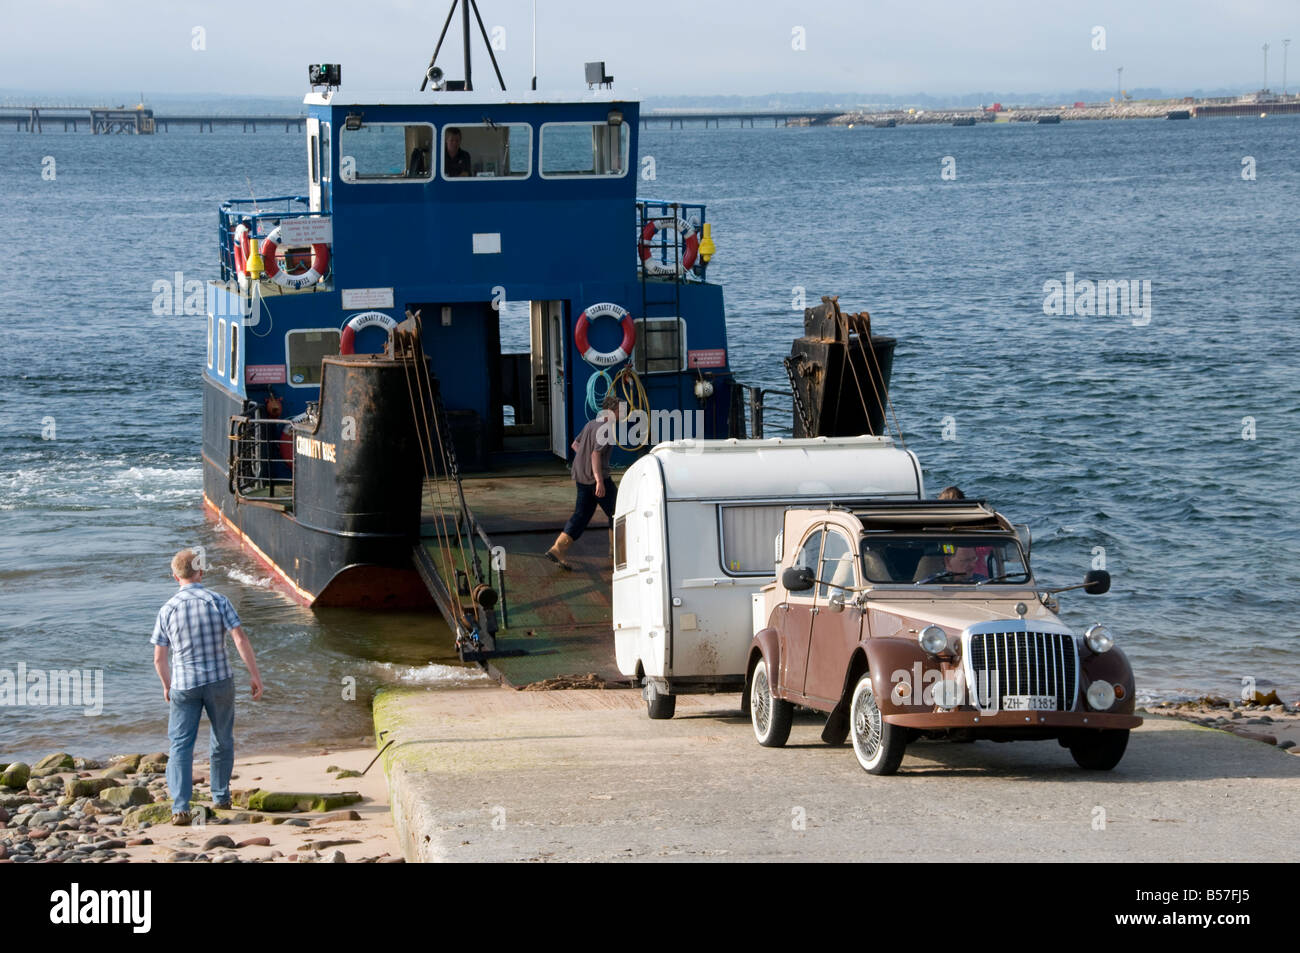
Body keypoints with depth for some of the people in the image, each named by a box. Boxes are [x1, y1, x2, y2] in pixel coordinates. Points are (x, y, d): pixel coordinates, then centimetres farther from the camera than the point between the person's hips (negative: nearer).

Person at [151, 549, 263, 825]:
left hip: (184, 685, 0)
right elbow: (240, 639, -12)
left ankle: (180, 807, -13)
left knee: (181, 745, 0)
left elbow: (159, 658, 4)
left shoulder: (167, 610, -2)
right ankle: (220, 797, 30)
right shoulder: (218, 602, -6)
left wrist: (167, 686, 21)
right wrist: (255, 676, -6)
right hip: (219, 680, 0)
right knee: (222, 740, 19)